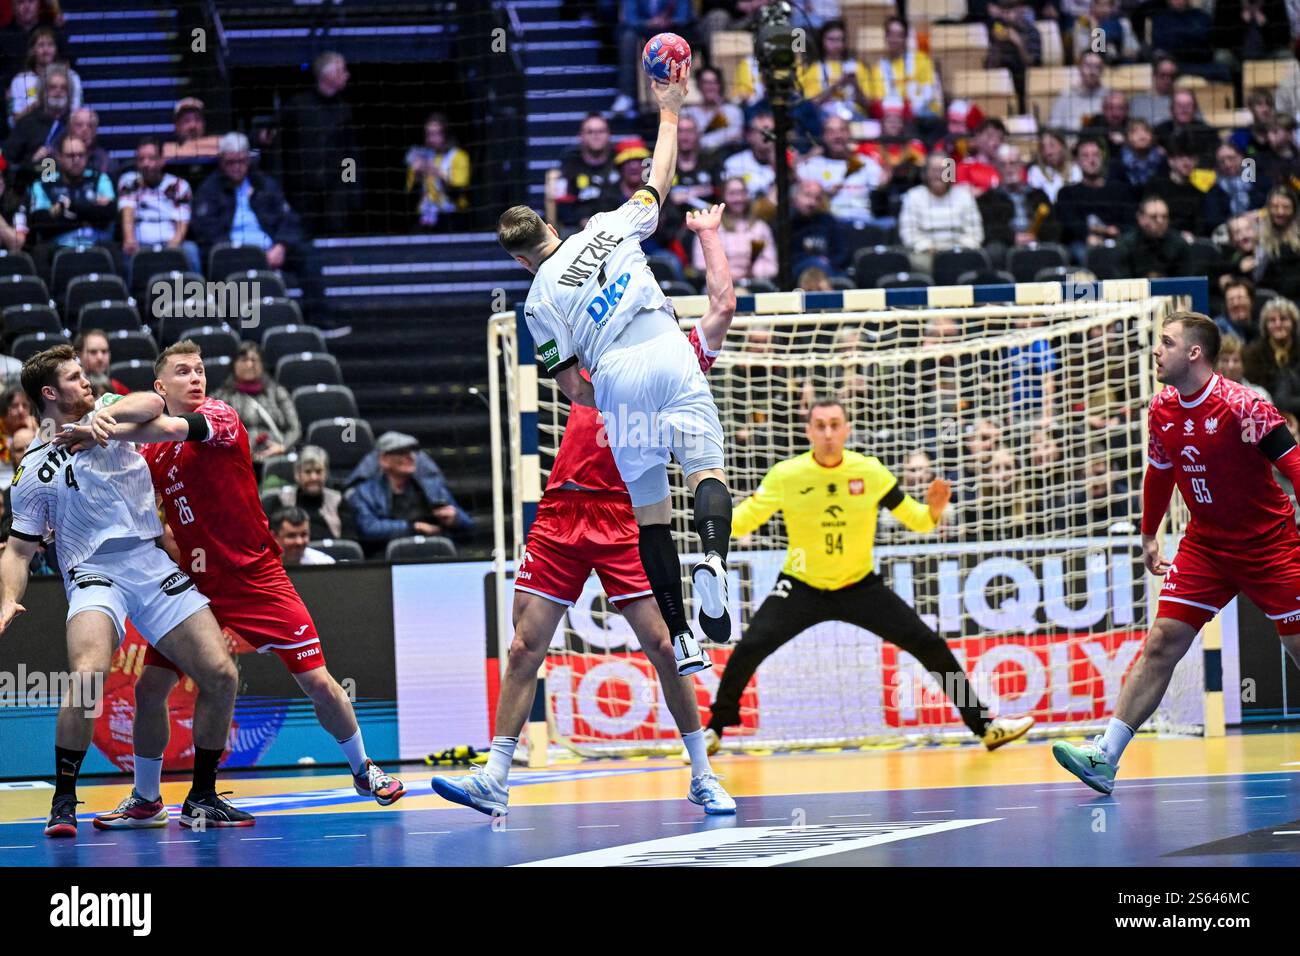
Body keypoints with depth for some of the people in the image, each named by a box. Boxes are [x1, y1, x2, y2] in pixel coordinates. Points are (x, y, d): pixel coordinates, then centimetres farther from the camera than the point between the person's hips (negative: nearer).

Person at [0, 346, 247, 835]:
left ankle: (201, 799, 10)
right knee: (88, 675, -30)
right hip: (95, 573, -3)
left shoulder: (110, 411, 9)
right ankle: (63, 802, -16)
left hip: (155, 565, 3)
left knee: (220, 676, -5)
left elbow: (153, 403, -13)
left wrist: (102, 416, -30)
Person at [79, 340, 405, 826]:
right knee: (149, 687, -3)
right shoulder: (152, 453, 7)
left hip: (257, 579, -4)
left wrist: (108, 433, -41)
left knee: (318, 682, -6)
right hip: (195, 583, 4)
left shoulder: (220, 416, -11)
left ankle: (364, 771, 17)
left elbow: (174, 428, -32)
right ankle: (143, 799, 14)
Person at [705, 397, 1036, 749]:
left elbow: (915, 519, -3)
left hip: (860, 585, 1)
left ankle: (984, 725, 8)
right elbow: (741, 520, -11)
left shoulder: (870, 471, -11)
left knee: (930, 645, -7)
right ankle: (713, 729, 0)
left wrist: (934, 510, -26)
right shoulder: (785, 475, -14)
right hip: (802, 587, -1)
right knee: (750, 647, -22)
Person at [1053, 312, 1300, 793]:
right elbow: (1159, 473, 17)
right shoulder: (1162, 410, 1)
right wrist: (1149, 535, 22)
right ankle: (1105, 756, -10)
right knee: (1161, 643, -5)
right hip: (1204, 546, 5)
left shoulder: (1239, 405, -19)